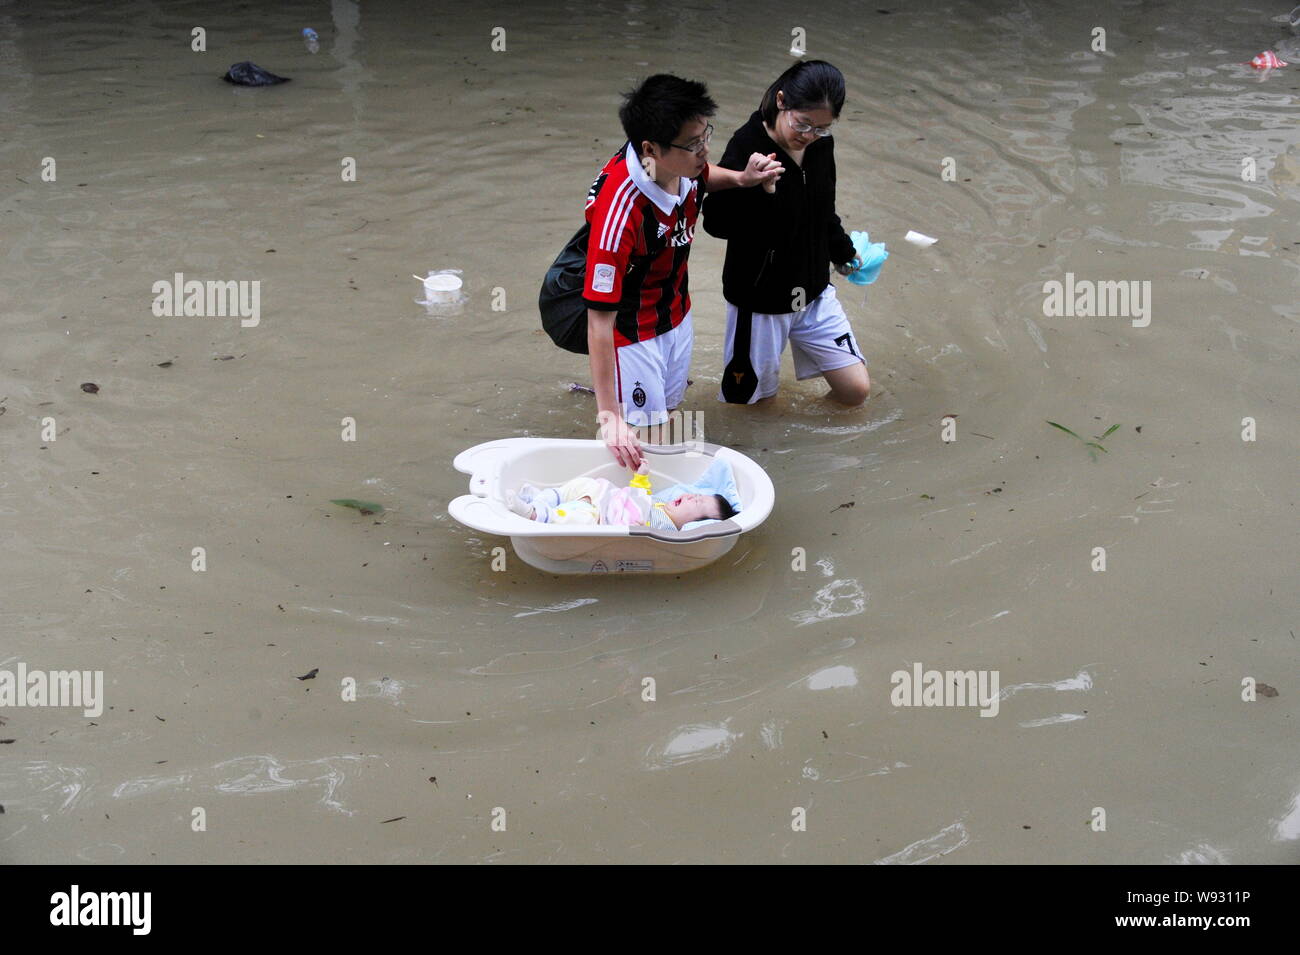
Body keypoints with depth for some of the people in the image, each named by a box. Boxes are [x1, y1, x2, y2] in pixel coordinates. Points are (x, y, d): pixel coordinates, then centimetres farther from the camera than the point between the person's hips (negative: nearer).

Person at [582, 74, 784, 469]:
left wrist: (741, 178, -8)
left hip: (676, 314, 7)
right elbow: (600, 319, -37)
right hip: (632, 332, -7)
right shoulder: (620, 211, -39)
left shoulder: (680, 165, -17)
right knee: (643, 439, 4)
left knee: (667, 415, 22)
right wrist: (609, 415, -38)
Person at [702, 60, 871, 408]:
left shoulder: (821, 144, -2)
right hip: (759, 298, -6)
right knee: (752, 399, 10)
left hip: (814, 292, 6)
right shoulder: (746, 147, -23)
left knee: (856, 390, 5)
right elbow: (716, 223, -26)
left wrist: (843, 251, 29)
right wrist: (756, 190, -41)